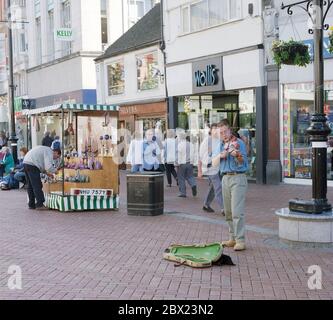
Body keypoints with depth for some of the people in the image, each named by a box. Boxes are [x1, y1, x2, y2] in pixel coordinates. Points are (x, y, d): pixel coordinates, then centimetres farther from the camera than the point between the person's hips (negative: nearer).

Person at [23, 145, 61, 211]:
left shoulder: (45, 150, 23)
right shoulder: (49, 152, -7)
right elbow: (48, 167, -18)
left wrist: (46, 173, 22)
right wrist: (55, 170, 0)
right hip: (32, 165, -11)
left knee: (31, 186, 15)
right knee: (37, 186, -7)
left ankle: (31, 204, 20)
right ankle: (39, 205, -7)